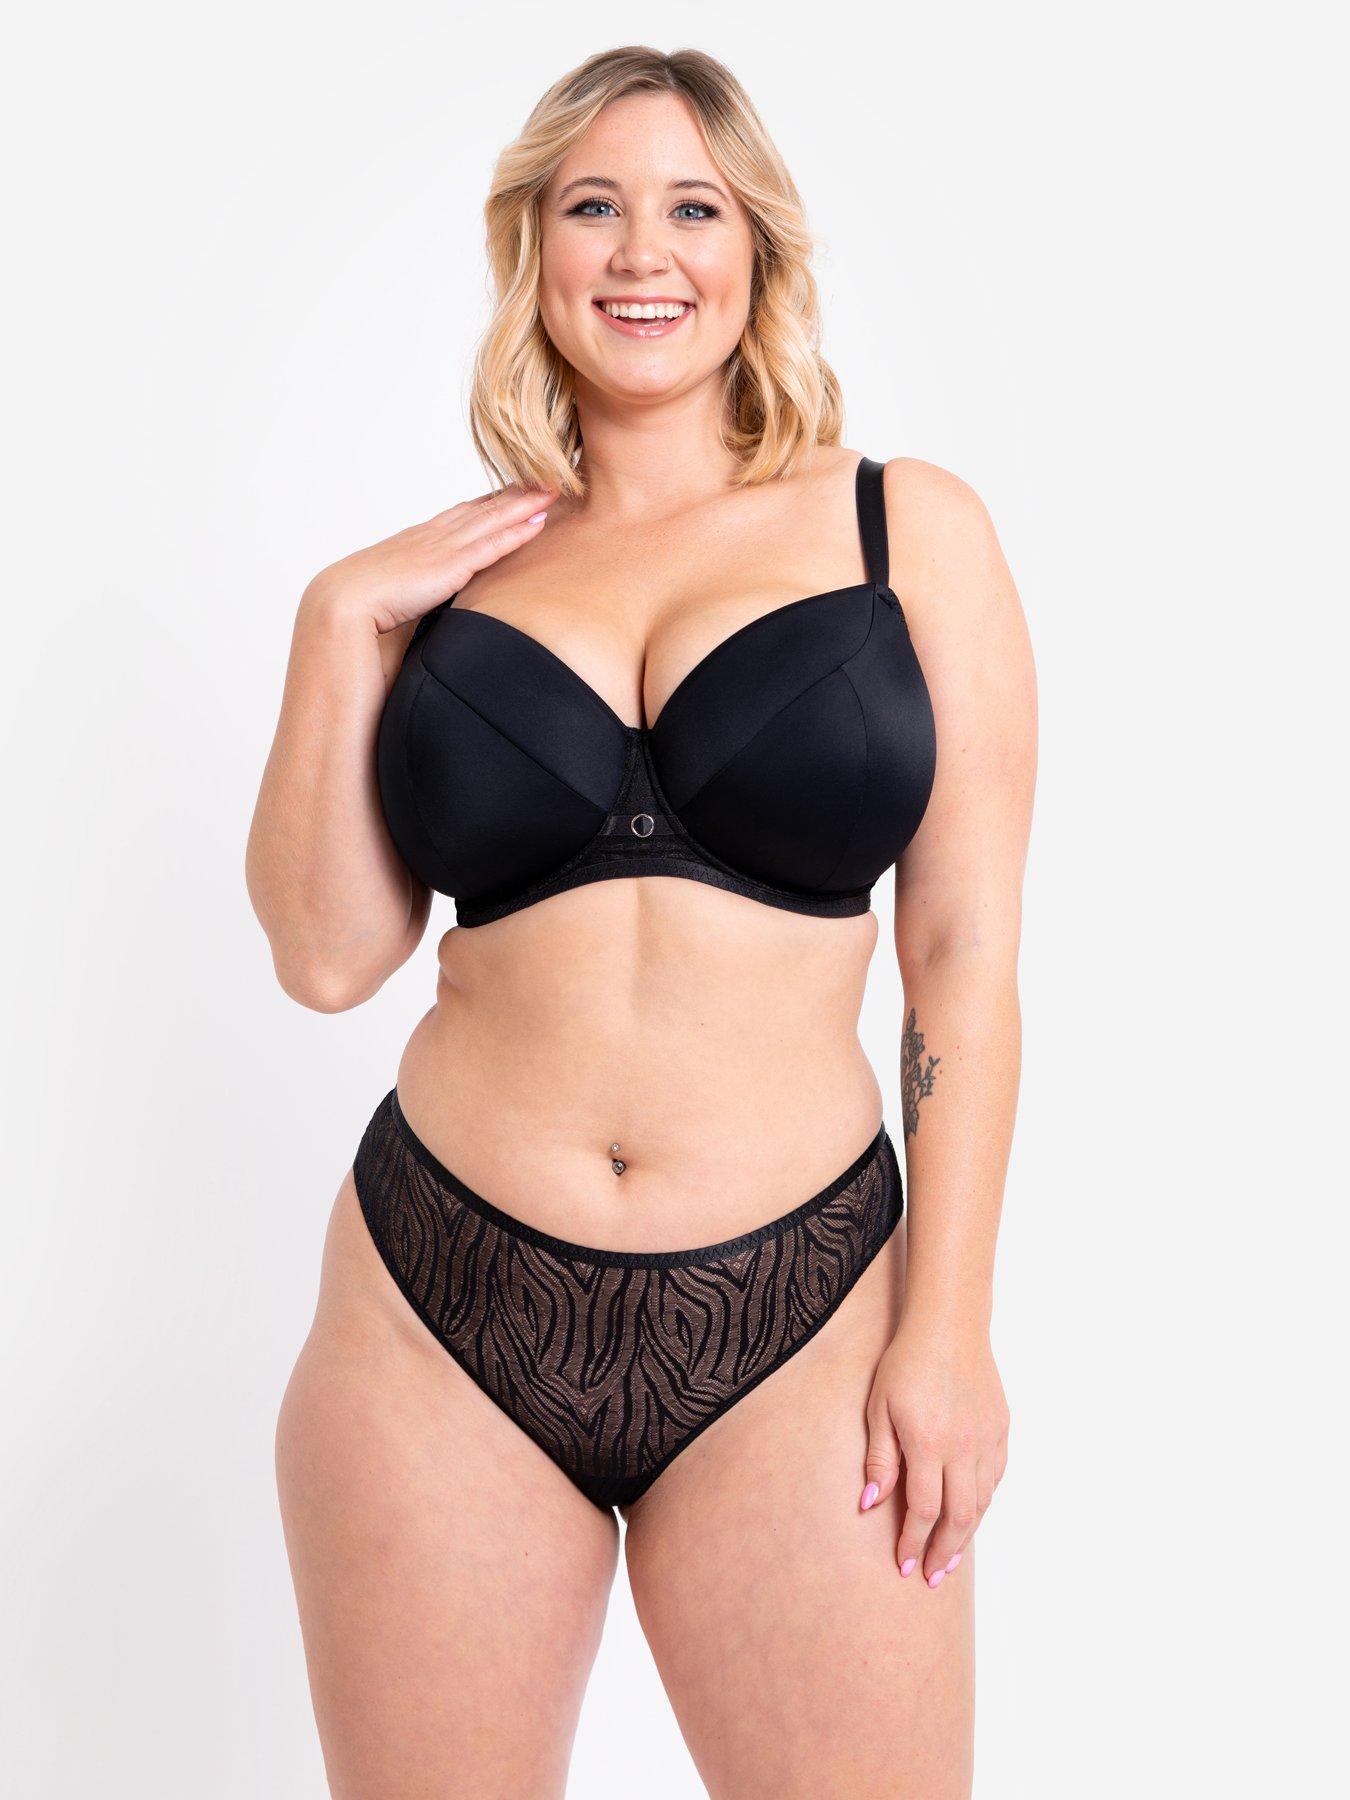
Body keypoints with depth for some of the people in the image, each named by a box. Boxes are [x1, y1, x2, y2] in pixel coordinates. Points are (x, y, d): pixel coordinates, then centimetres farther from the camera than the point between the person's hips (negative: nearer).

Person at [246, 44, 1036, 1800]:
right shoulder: (452, 569, 7)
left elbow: (964, 952, 0)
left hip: (792, 1322, -1)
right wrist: (336, 628, -2)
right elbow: (328, 954, 4)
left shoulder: (907, 528, 3)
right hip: (443, 1302, 2)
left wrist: (949, 1324, -4)